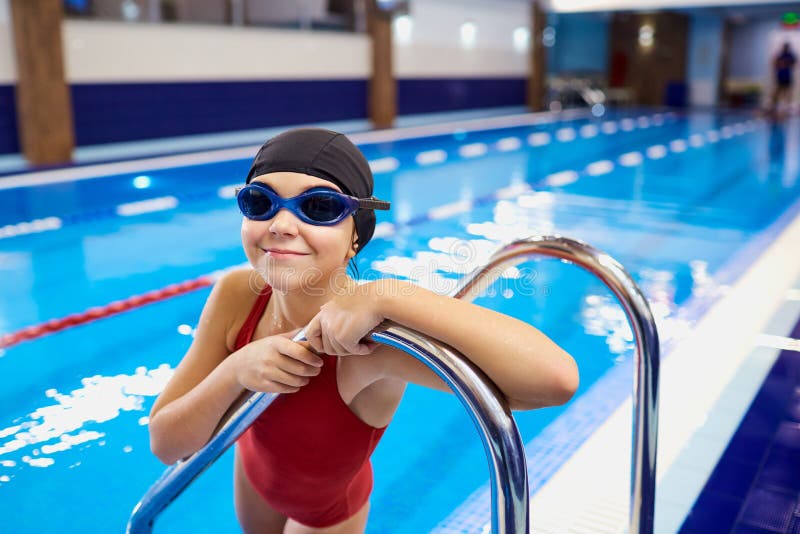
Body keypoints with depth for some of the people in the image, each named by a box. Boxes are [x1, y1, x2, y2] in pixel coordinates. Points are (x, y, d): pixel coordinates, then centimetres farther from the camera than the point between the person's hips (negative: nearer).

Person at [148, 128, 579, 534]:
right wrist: (234, 371, -40)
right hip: (253, 469, 4)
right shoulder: (236, 296, -26)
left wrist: (389, 296, -56)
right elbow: (165, 445, -22)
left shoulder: (370, 334, -42)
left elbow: (556, 378, -56)